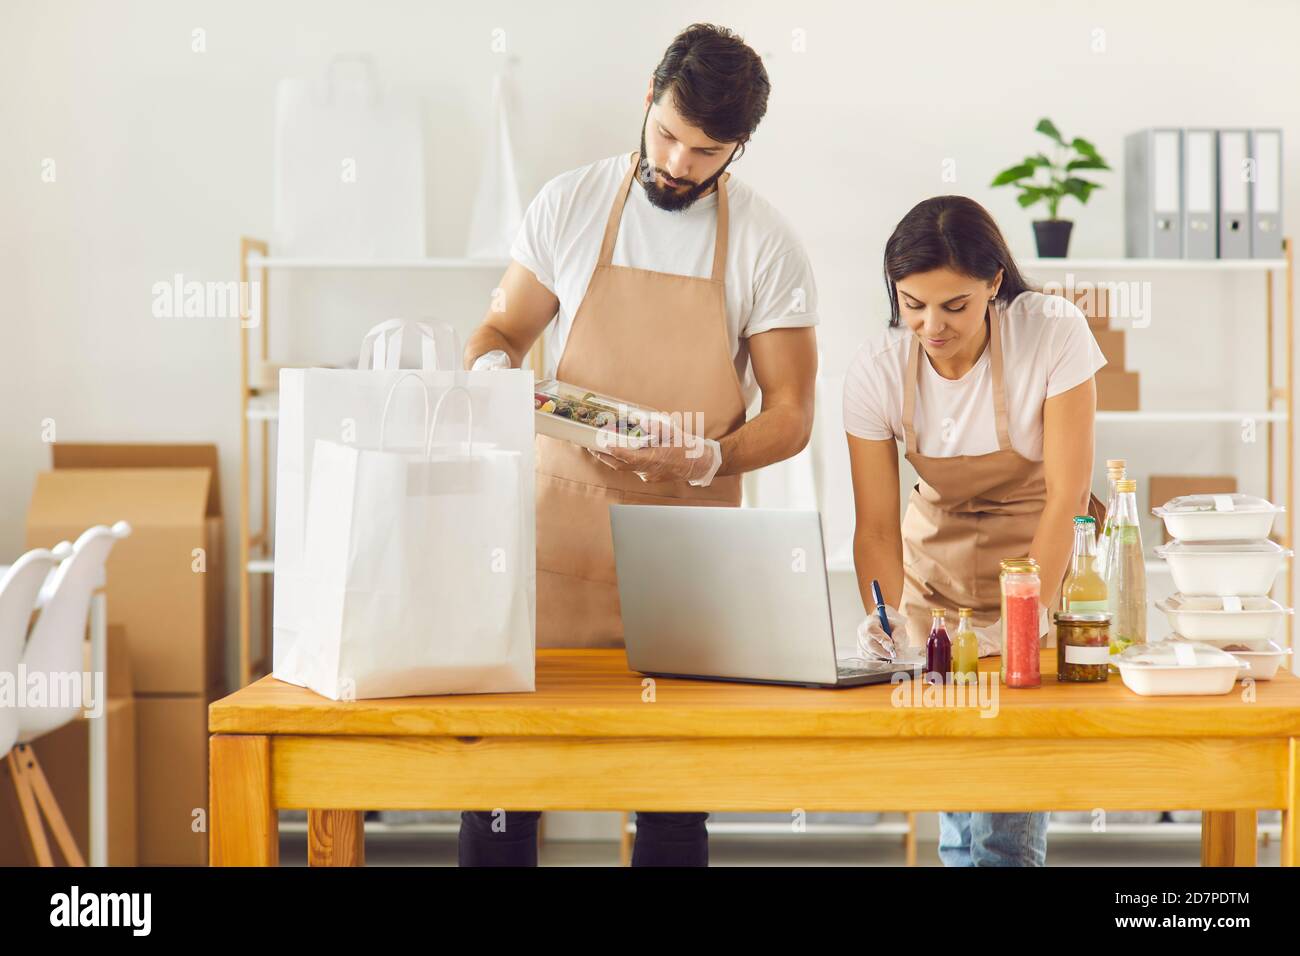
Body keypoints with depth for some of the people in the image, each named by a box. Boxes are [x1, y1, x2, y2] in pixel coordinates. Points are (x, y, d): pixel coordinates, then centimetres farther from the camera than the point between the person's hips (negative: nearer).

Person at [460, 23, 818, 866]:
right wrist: (492, 369, -11)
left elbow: (790, 414, 1)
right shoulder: (570, 204, 4)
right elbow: (502, 330, 13)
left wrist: (712, 460, -18)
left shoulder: (767, 245, 0)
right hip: (559, 521, 1)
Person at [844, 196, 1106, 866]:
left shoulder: (1054, 335, -22)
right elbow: (876, 523, -13)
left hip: (1043, 557, -2)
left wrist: (1029, 617, -28)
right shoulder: (875, 371, -14)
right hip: (936, 562, 3)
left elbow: (1064, 497, -21)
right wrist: (887, 615, -30)